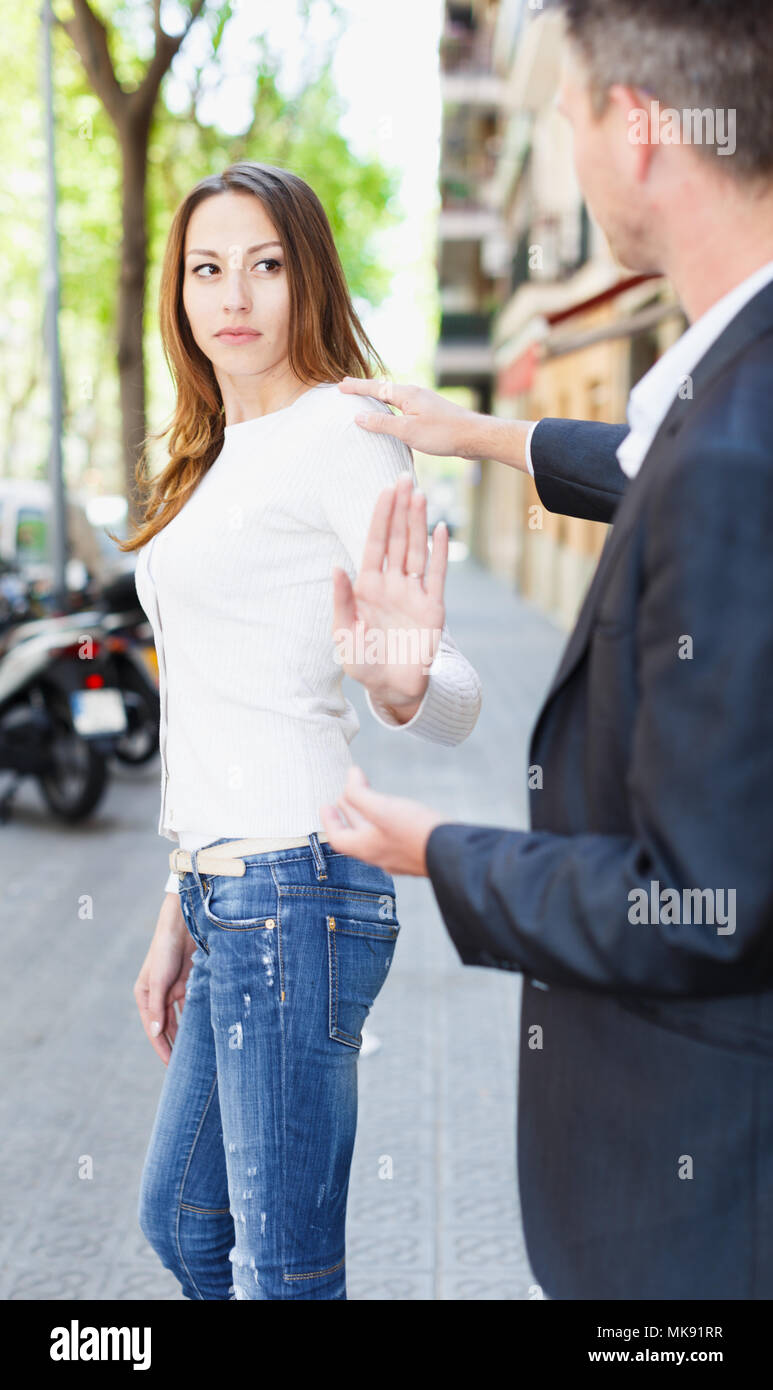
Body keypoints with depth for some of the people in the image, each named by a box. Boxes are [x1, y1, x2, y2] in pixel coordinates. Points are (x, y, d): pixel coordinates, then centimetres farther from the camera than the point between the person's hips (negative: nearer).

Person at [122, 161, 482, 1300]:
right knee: (179, 1218, 23)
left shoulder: (343, 433, -9)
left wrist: (399, 680, -38)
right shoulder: (222, 455, 17)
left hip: (295, 888, -10)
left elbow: (457, 704, -15)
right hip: (227, 892, 10)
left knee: (281, 1269, -1)